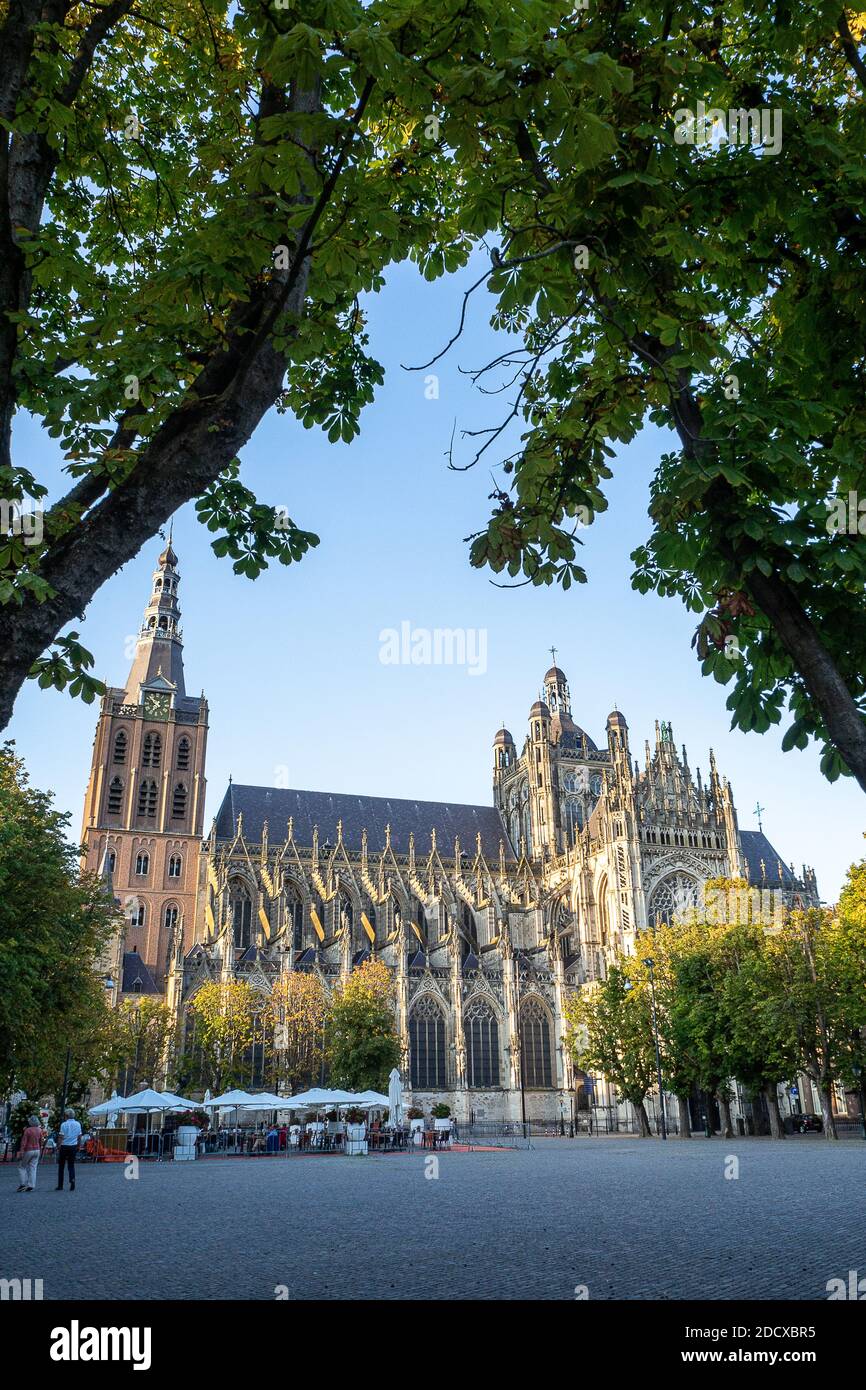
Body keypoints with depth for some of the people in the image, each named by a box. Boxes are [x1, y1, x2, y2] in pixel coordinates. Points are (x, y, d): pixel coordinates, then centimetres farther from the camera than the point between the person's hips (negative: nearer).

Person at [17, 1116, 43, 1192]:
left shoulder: (27, 1130, -14)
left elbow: (23, 1142, -17)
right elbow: (40, 1142, 12)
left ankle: (23, 1184, 0)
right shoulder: (39, 1130, 3)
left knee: (21, 1167, 10)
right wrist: (40, 1150, 23)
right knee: (33, 1168, 7)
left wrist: (21, 1153, -17)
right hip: (37, 1150, 5)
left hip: (28, 1151, -5)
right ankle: (31, 1186, 4)